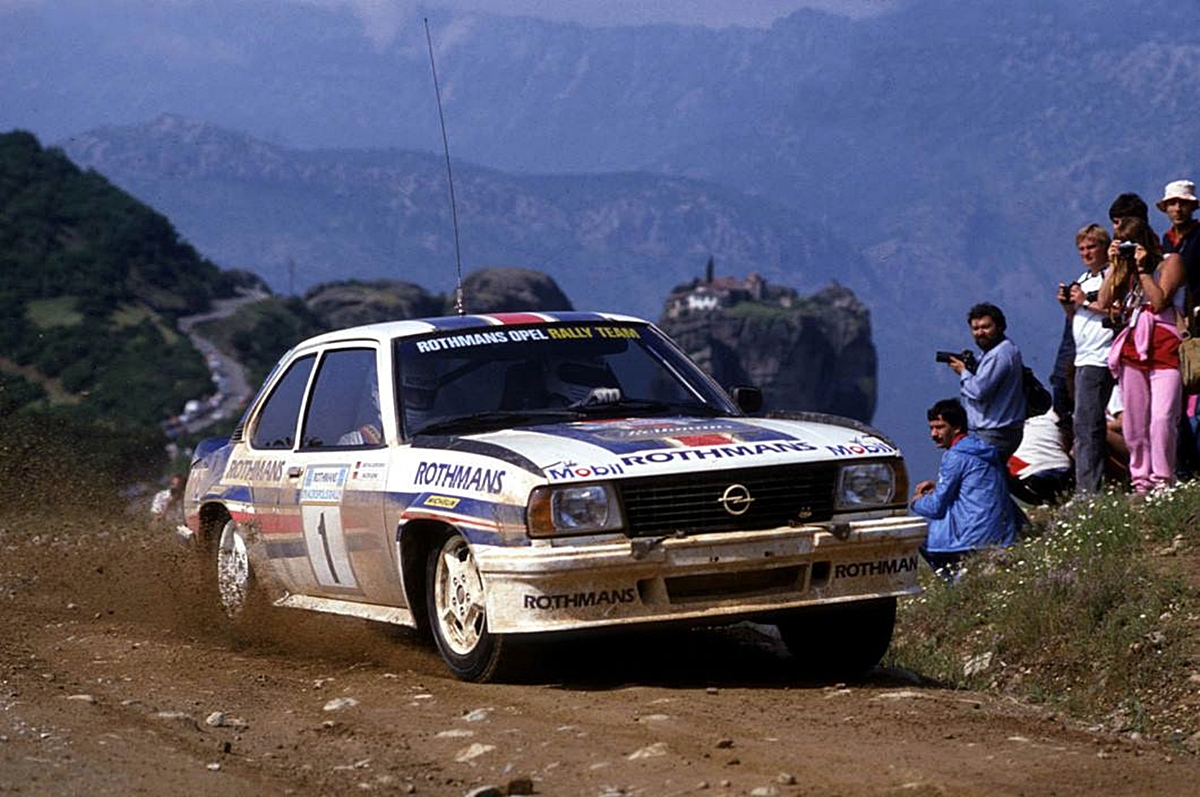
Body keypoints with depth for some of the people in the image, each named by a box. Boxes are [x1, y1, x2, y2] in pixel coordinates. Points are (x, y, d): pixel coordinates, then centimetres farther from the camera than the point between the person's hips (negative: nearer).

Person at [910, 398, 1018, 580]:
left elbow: (936, 507, -10)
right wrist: (938, 486, 20)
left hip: (977, 541, -9)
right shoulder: (983, 448, 14)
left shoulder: (955, 456, -13)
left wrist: (915, 502, 11)